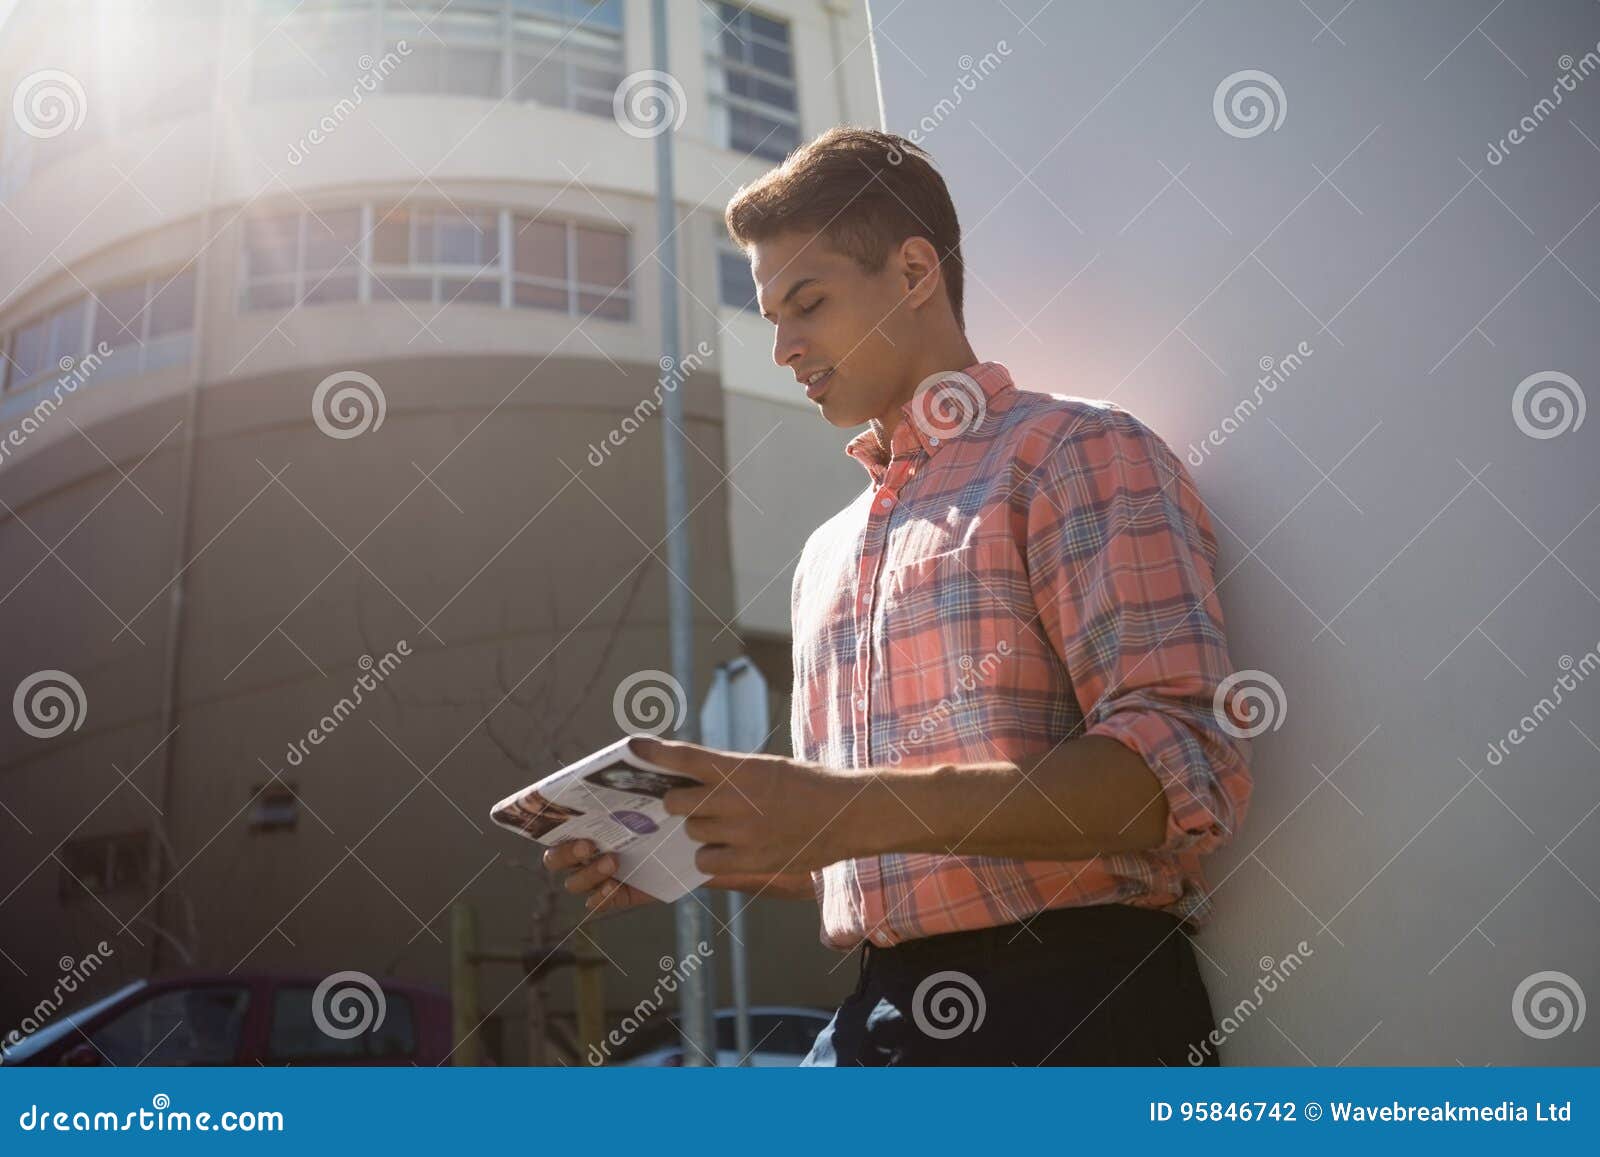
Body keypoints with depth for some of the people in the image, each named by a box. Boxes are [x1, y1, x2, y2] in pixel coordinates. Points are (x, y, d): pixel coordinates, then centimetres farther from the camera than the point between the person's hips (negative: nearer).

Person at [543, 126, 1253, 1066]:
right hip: (884, 1015, 7)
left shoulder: (1077, 452, -2)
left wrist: (856, 810, -23)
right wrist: (691, 853, 6)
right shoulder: (826, 556, 20)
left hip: (1074, 1014, -6)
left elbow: (1185, 767, -16)